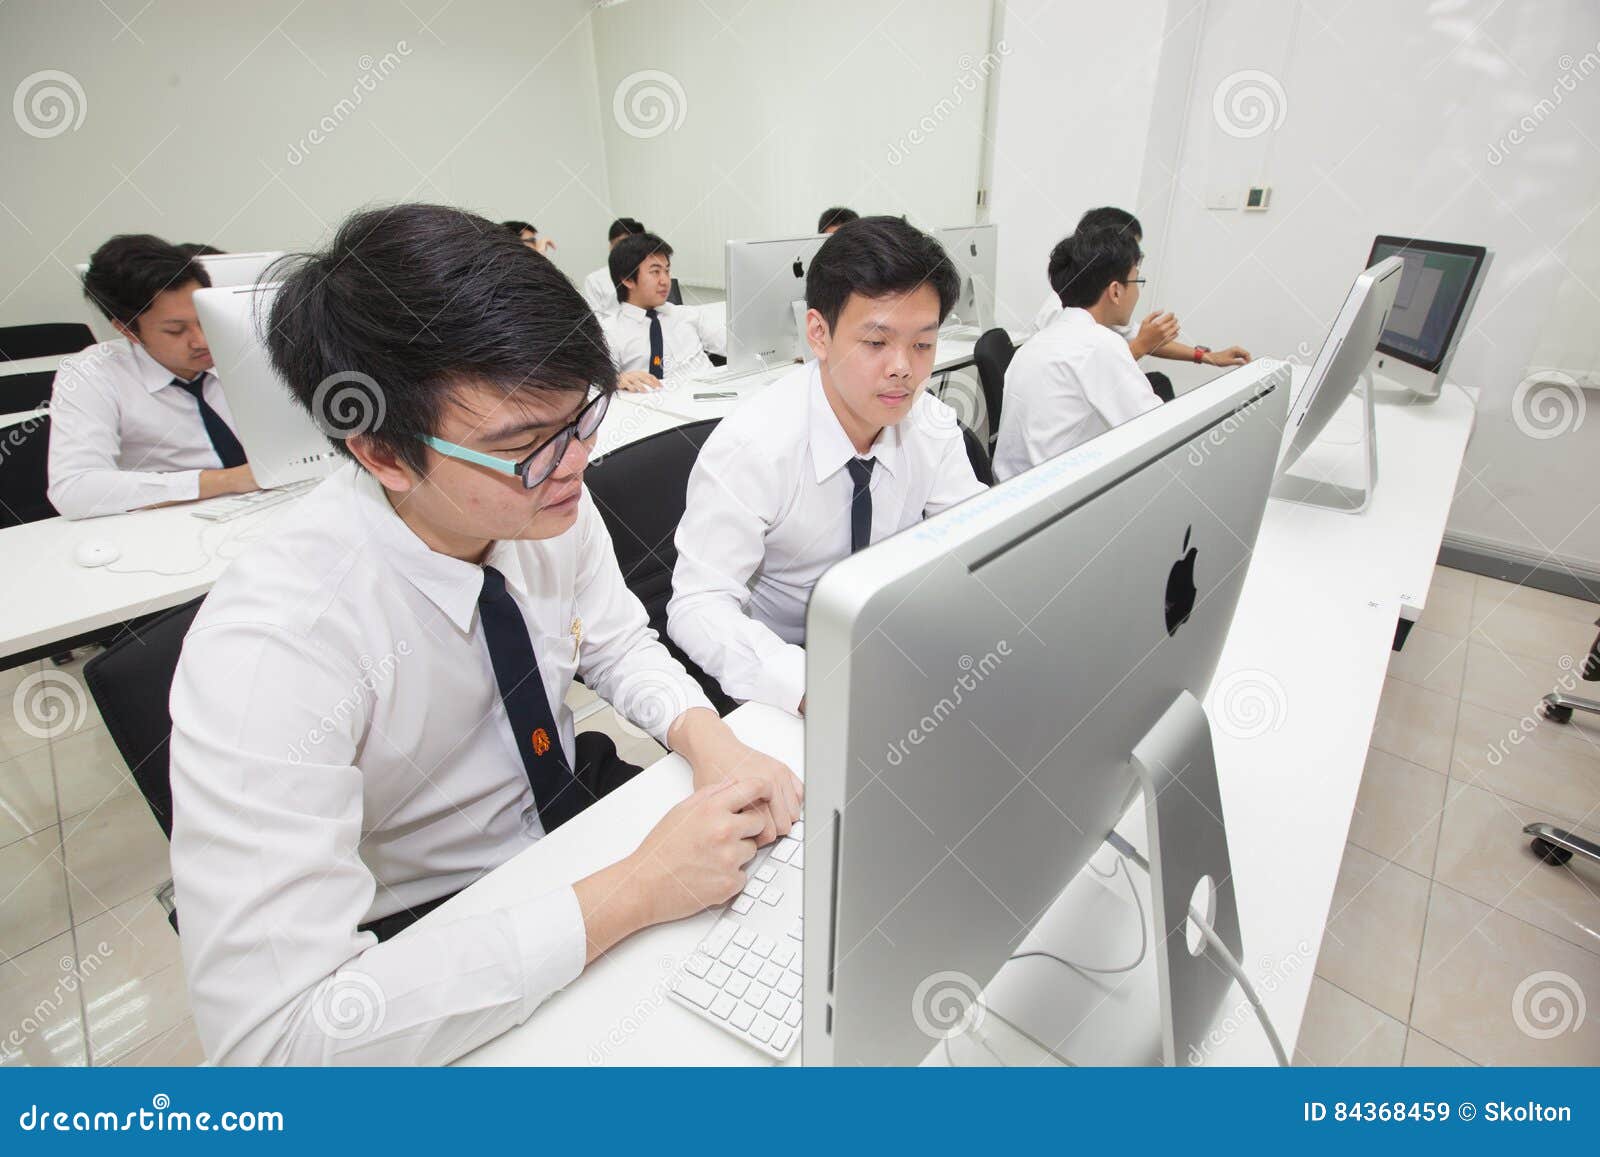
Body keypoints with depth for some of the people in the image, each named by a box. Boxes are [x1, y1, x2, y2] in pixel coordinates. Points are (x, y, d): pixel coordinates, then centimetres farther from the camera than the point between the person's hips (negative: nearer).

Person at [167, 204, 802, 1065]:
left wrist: (709, 741, -19)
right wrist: (633, 894, -34)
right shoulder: (271, 645, -32)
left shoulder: (547, 500, -16)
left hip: (575, 803, 5)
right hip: (427, 942, -4)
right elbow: (273, 1035, -33)